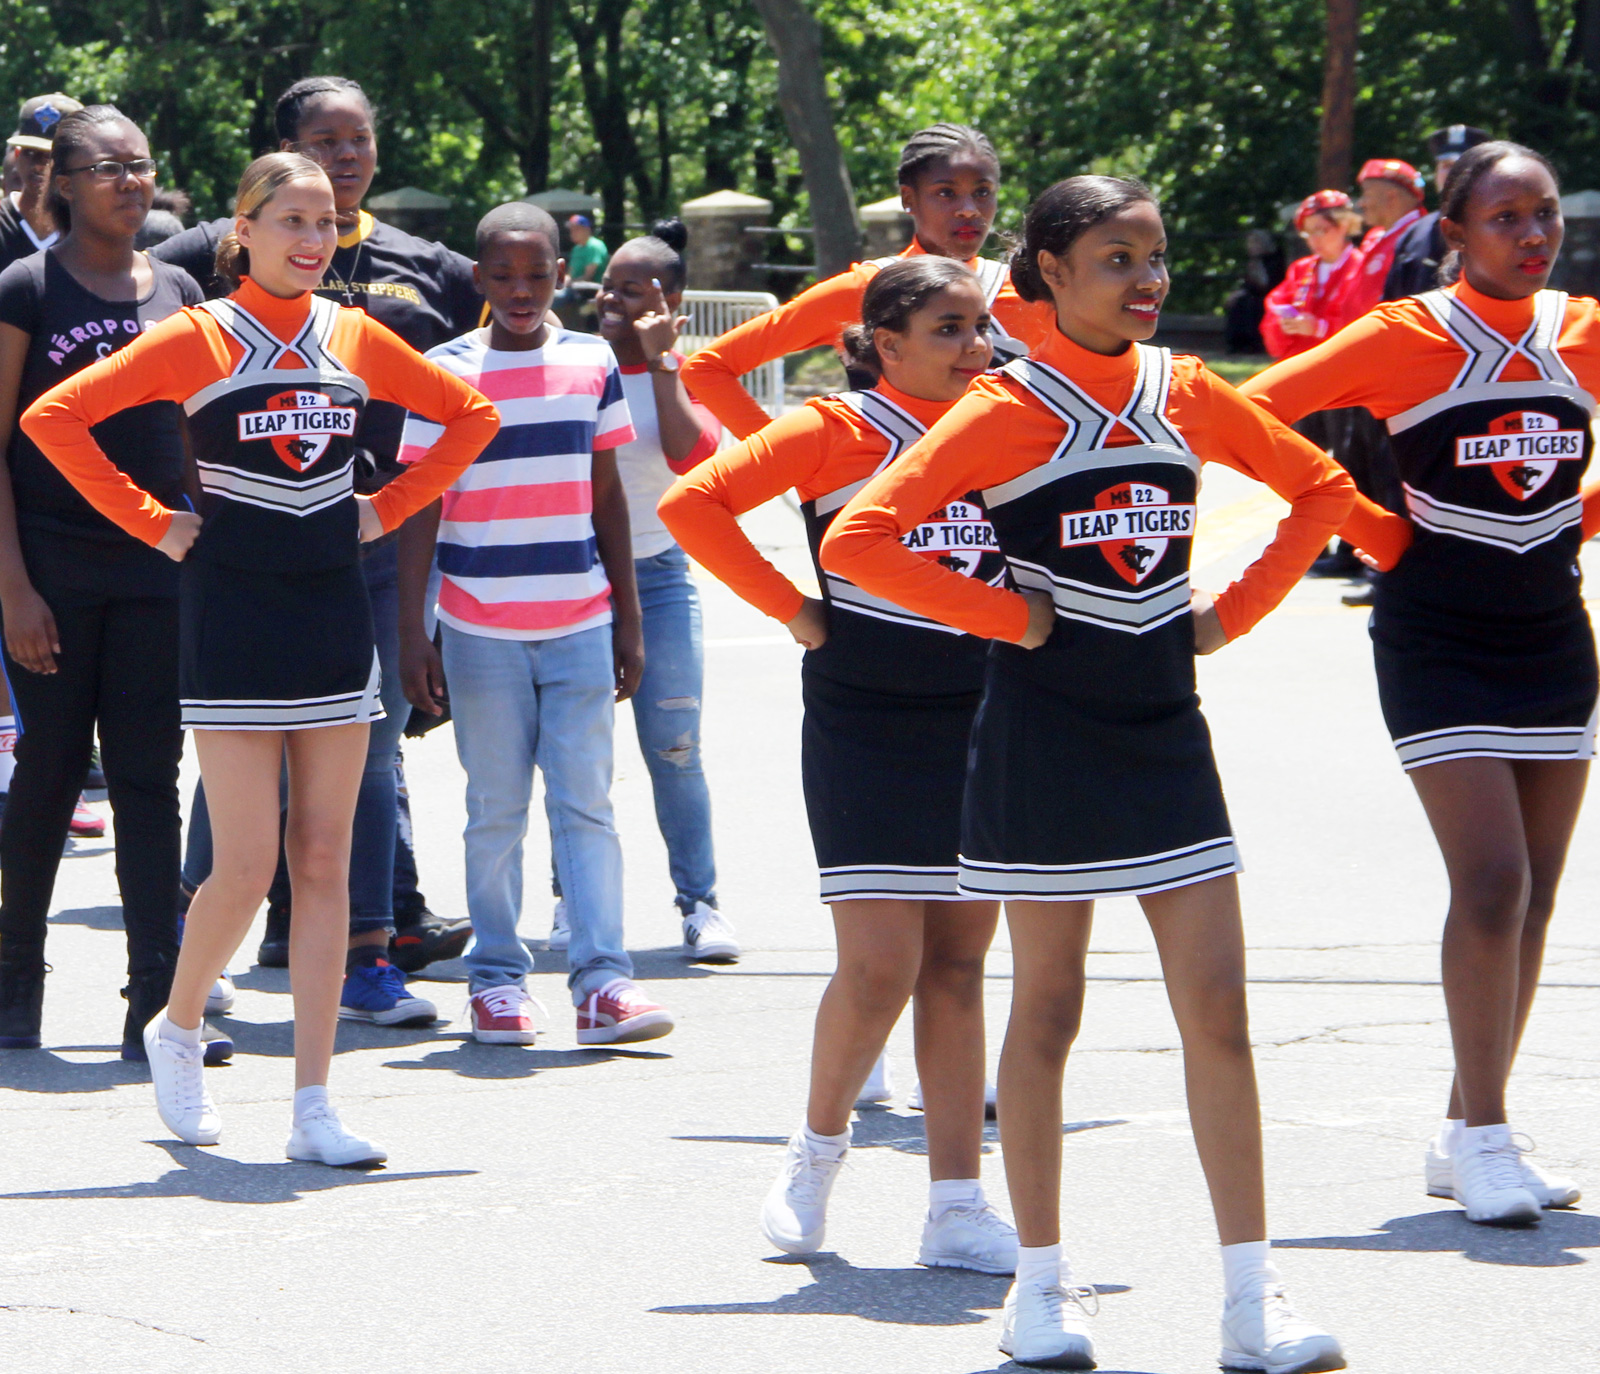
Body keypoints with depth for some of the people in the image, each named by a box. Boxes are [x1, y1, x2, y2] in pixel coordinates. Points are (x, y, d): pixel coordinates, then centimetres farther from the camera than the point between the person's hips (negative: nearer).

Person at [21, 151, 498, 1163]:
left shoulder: (355, 339, 6)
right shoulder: (199, 340, -5)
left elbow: (472, 415, 19)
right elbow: (55, 416, -8)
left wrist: (389, 508, 8)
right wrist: (153, 522, -8)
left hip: (334, 614, 4)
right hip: (234, 617, -4)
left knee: (324, 864, 1)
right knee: (247, 866, -8)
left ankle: (314, 1108, 3)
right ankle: (178, 1026, 21)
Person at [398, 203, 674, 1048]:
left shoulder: (594, 365, 7)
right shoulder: (444, 374, -2)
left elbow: (606, 496, 13)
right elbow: (419, 506, 0)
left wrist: (628, 620, 13)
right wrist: (411, 632, -5)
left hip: (580, 623, 2)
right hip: (480, 629, -2)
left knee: (586, 804, -3)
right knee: (495, 811, 3)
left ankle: (602, 979, -5)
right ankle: (496, 980, 10)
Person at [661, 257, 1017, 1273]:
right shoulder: (838, 431, -7)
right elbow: (692, 503, -12)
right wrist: (791, 607, -10)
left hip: (980, 722, 4)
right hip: (865, 725, -4)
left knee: (958, 966, 4)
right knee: (880, 965, -10)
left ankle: (958, 1207, 7)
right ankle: (819, 1148, 16)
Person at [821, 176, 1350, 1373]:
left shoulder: (1186, 395, 4)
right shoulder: (1010, 409, -9)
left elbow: (1323, 489, 17)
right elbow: (856, 539, -17)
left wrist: (1234, 609, 6)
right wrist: (1007, 614, -13)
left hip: (1165, 731, 4)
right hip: (1048, 730, -4)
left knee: (1218, 1007, -2)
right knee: (1047, 1009, 4)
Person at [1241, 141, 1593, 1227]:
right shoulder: (1407, 338, -10)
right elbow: (1252, 413, -12)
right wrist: (1374, 527, -11)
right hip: (1439, 643, -5)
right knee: (1492, 881, -15)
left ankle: (1470, 1135, 15)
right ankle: (1482, 1138, -7)